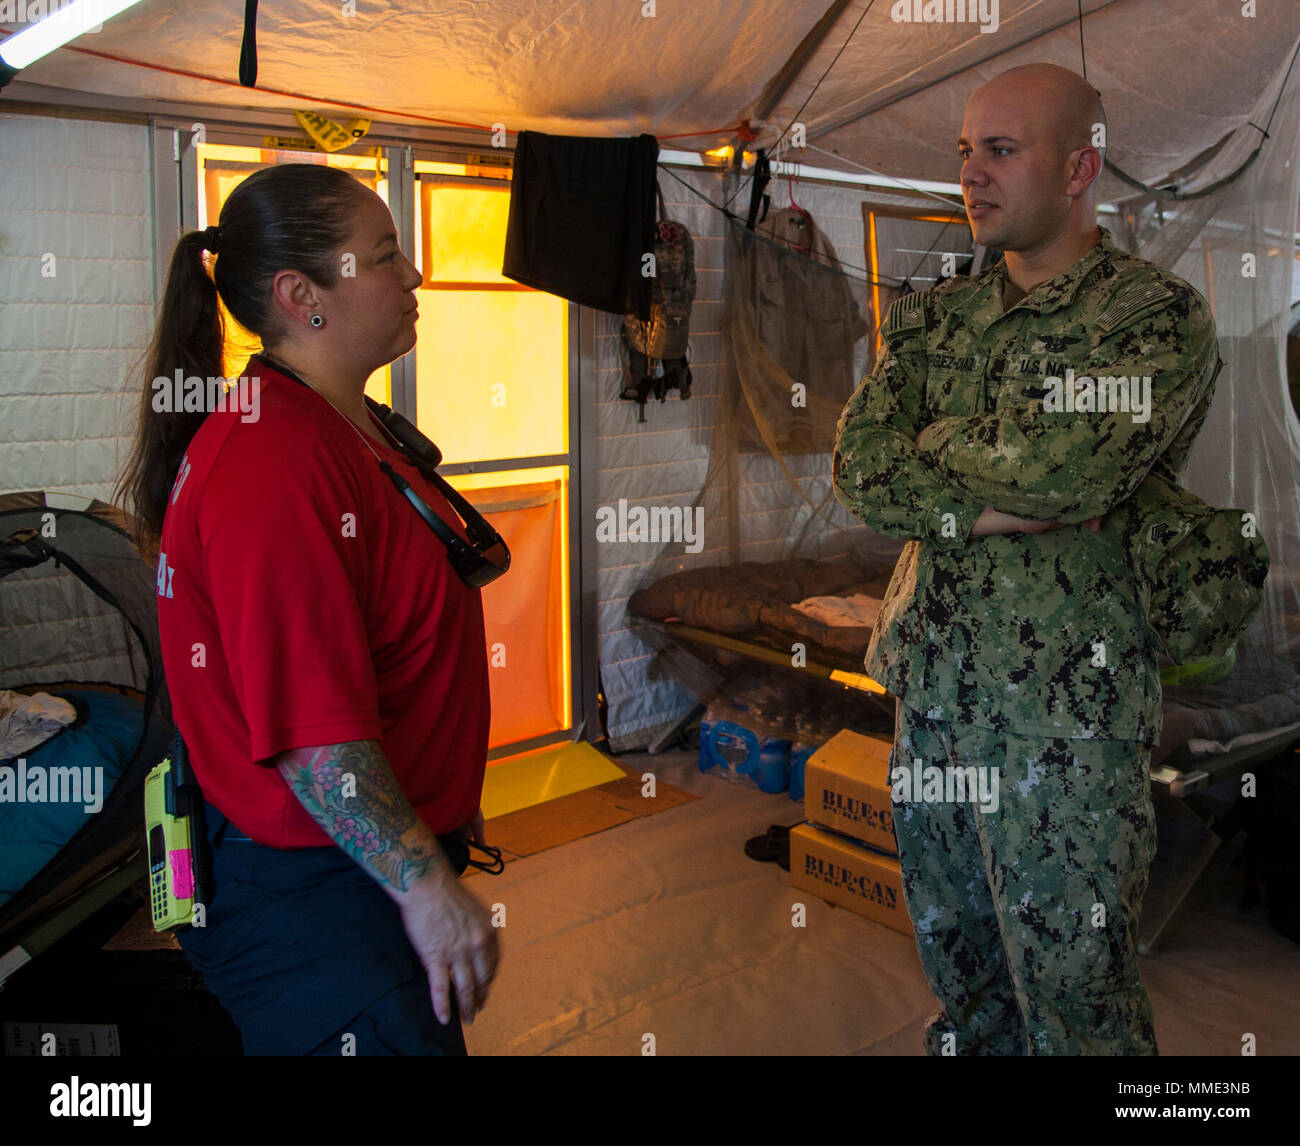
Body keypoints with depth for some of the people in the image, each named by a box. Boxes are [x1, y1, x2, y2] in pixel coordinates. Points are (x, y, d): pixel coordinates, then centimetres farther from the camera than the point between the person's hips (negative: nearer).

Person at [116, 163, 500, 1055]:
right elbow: (310, 730, -28)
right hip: (308, 890, -10)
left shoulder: (344, 426, 9)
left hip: (362, 850, 10)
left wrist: (443, 806, 22)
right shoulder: (273, 463, -26)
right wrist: (426, 884, -21)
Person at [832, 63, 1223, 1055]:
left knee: (1075, 998, 8)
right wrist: (997, 501, -15)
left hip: (1062, 715, -5)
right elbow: (861, 471, -4)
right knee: (959, 976, 20)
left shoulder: (1160, 316, -8)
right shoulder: (934, 317, 9)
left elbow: (1053, 465, -25)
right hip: (929, 690, 5)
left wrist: (930, 448, -7)